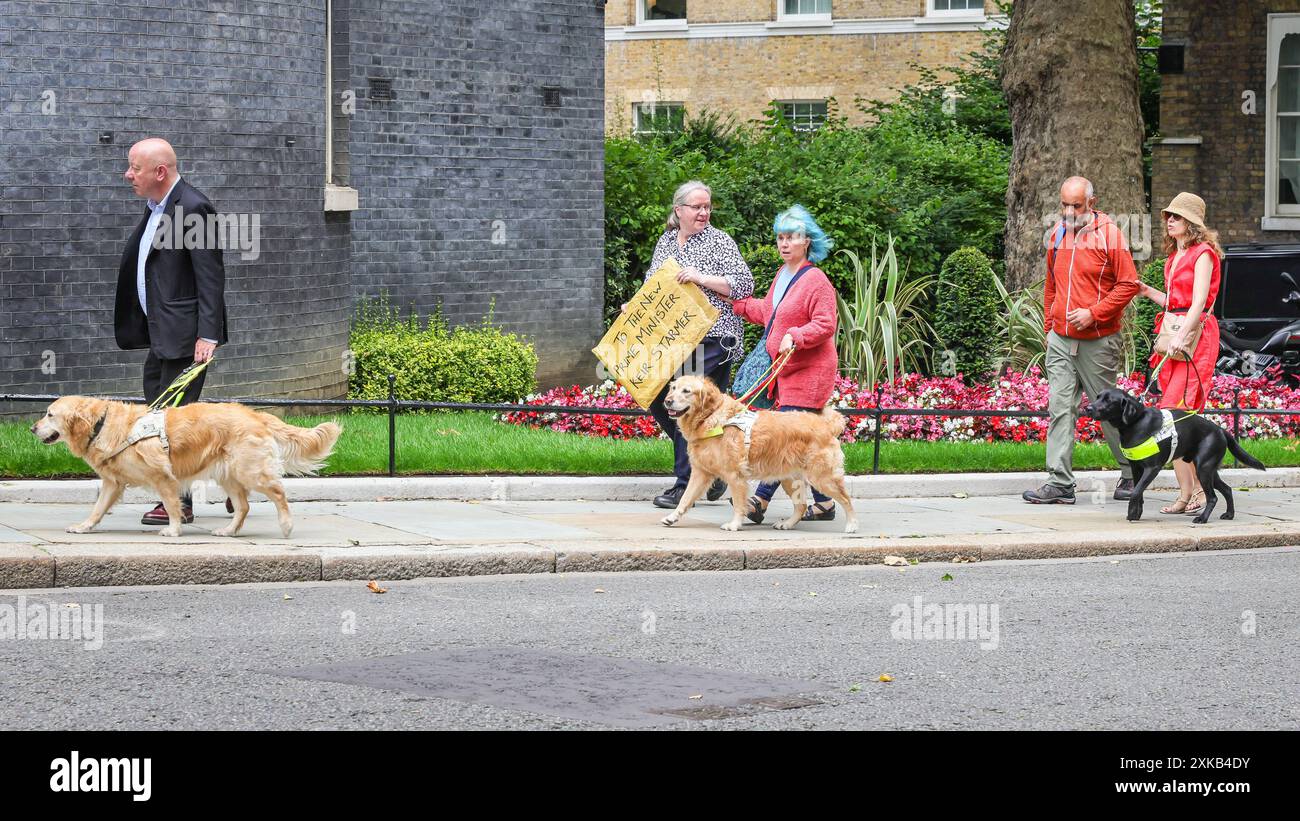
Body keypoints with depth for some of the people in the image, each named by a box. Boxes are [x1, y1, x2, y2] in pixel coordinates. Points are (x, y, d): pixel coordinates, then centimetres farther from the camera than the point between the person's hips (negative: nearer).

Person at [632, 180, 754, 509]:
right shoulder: (665, 242, 15)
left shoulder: (719, 242, -3)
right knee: (657, 399, 4)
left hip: (710, 340, -7)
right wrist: (635, 307, 8)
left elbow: (744, 285, -10)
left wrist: (702, 278, -19)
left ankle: (685, 485, -2)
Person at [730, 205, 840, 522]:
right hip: (787, 370, 9)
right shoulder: (782, 275, 15)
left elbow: (825, 325, -18)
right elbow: (767, 312, 28)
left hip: (809, 371, -9)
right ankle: (823, 503, 15)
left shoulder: (816, 280, -14)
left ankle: (760, 501, -13)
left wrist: (795, 336, -28)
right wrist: (735, 301, 28)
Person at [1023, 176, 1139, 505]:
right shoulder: (1058, 234, 12)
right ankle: (1059, 483, -5)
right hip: (1060, 341, 5)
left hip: (1098, 342, -5)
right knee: (1059, 408, -3)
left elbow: (1128, 284, -9)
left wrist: (1094, 313, -16)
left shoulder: (1108, 234, -7)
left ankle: (1132, 473, 22)